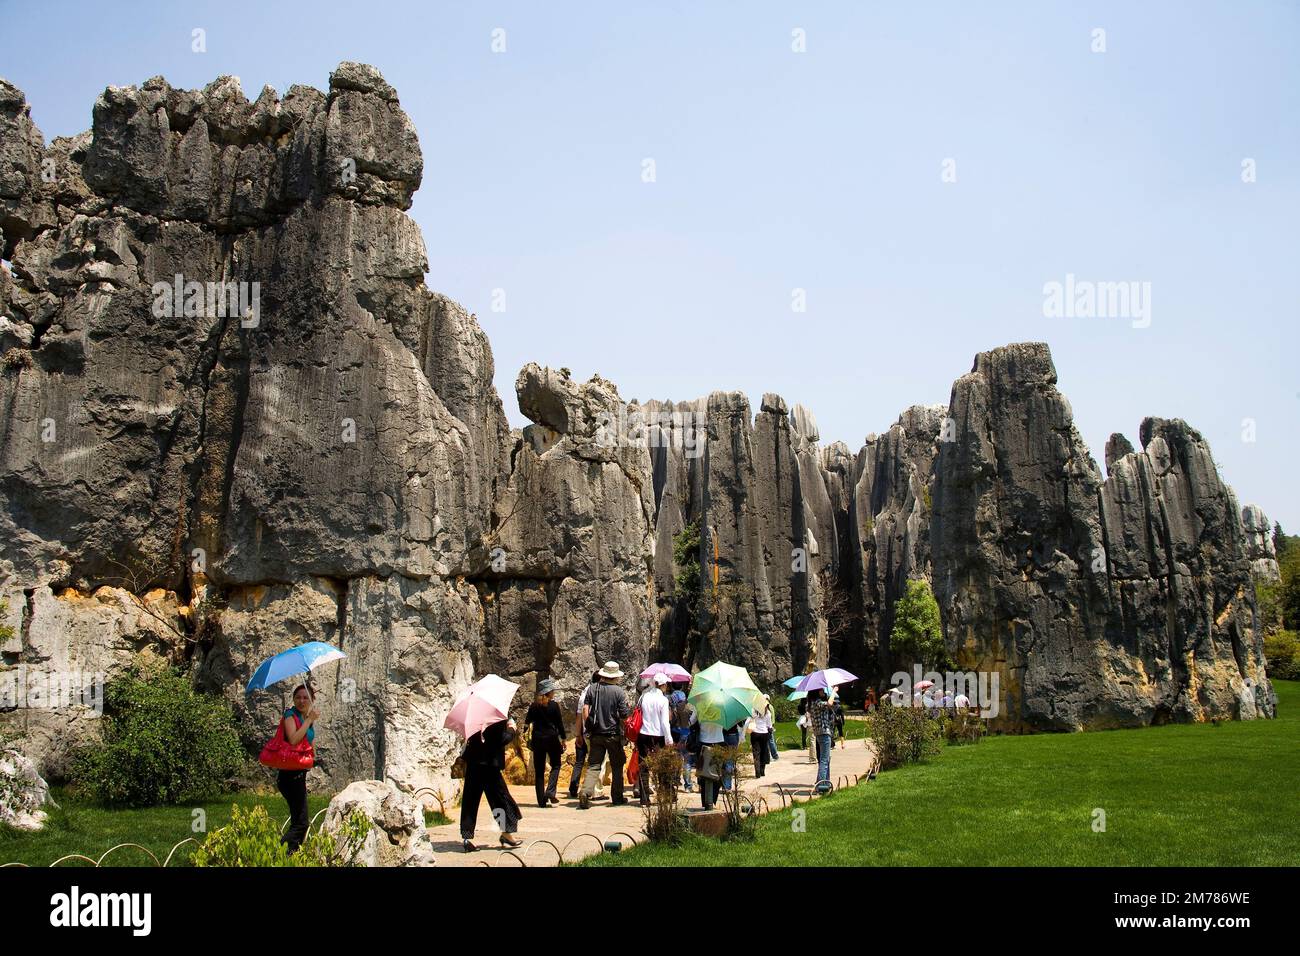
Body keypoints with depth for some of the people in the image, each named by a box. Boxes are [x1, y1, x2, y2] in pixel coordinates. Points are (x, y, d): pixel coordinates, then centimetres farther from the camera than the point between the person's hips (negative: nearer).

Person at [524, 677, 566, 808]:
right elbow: (560, 724, -4)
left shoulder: (534, 706, 2)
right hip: (552, 738, -3)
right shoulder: (554, 705, -7)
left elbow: (527, 722, 6)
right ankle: (550, 791, -6)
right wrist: (563, 739, 5)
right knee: (556, 765, 14)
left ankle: (542, 801, 5)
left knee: (539, 770, 7)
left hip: (537, 739, 3)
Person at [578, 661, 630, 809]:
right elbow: (624, 715, -9)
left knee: (593, 765, 4)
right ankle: (617, 797, 19)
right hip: (613, 734, -2)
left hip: (595, 734, 2)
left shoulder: (592, 688, 1)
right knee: (617, 766, 13)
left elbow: (585, 709, -2)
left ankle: (585, 793, -15)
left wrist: (586, 728, 6)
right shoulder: (618, 691, -9)